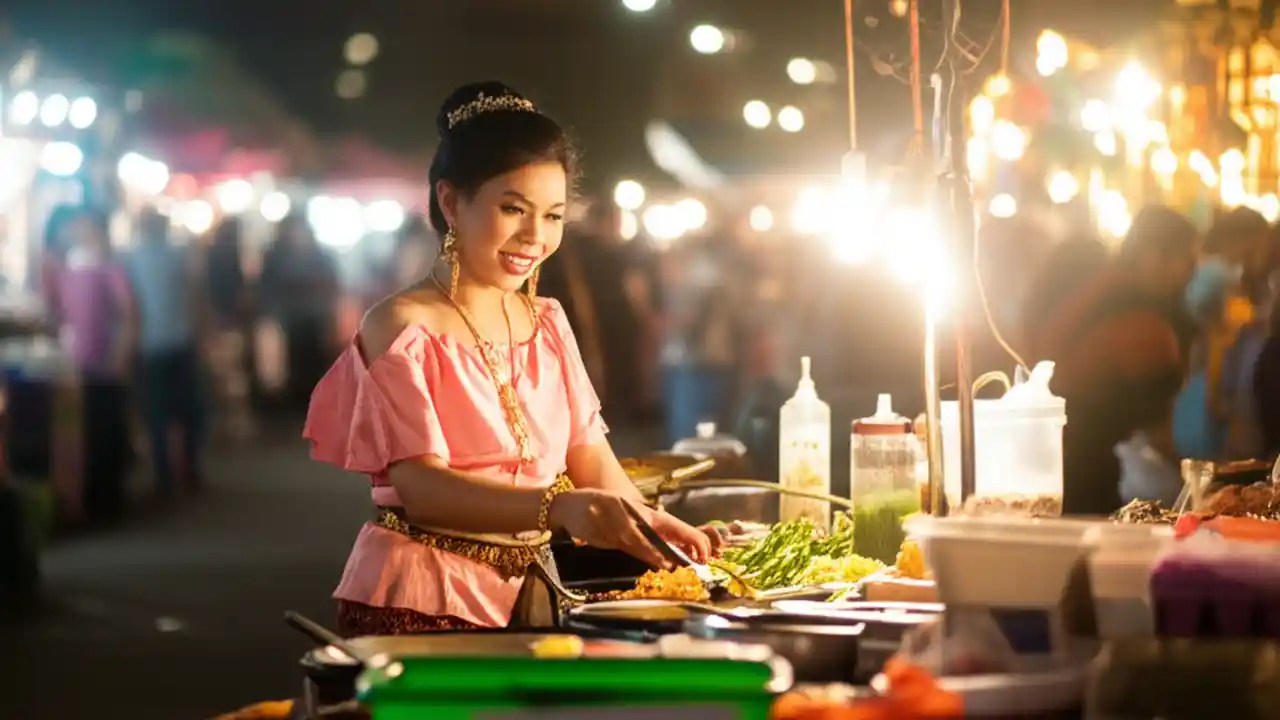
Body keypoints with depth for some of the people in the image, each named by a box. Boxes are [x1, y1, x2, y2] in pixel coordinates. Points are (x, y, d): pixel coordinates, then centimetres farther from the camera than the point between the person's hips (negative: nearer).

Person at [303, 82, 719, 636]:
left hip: (528, 594, 6)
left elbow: (590, 455, 8)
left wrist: (644, 522, -13)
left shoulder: (548, 323, 13)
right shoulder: (402, 329, -9)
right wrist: (557, 506, -34)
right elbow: (420, 485, -19)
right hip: (419, 608, -6)